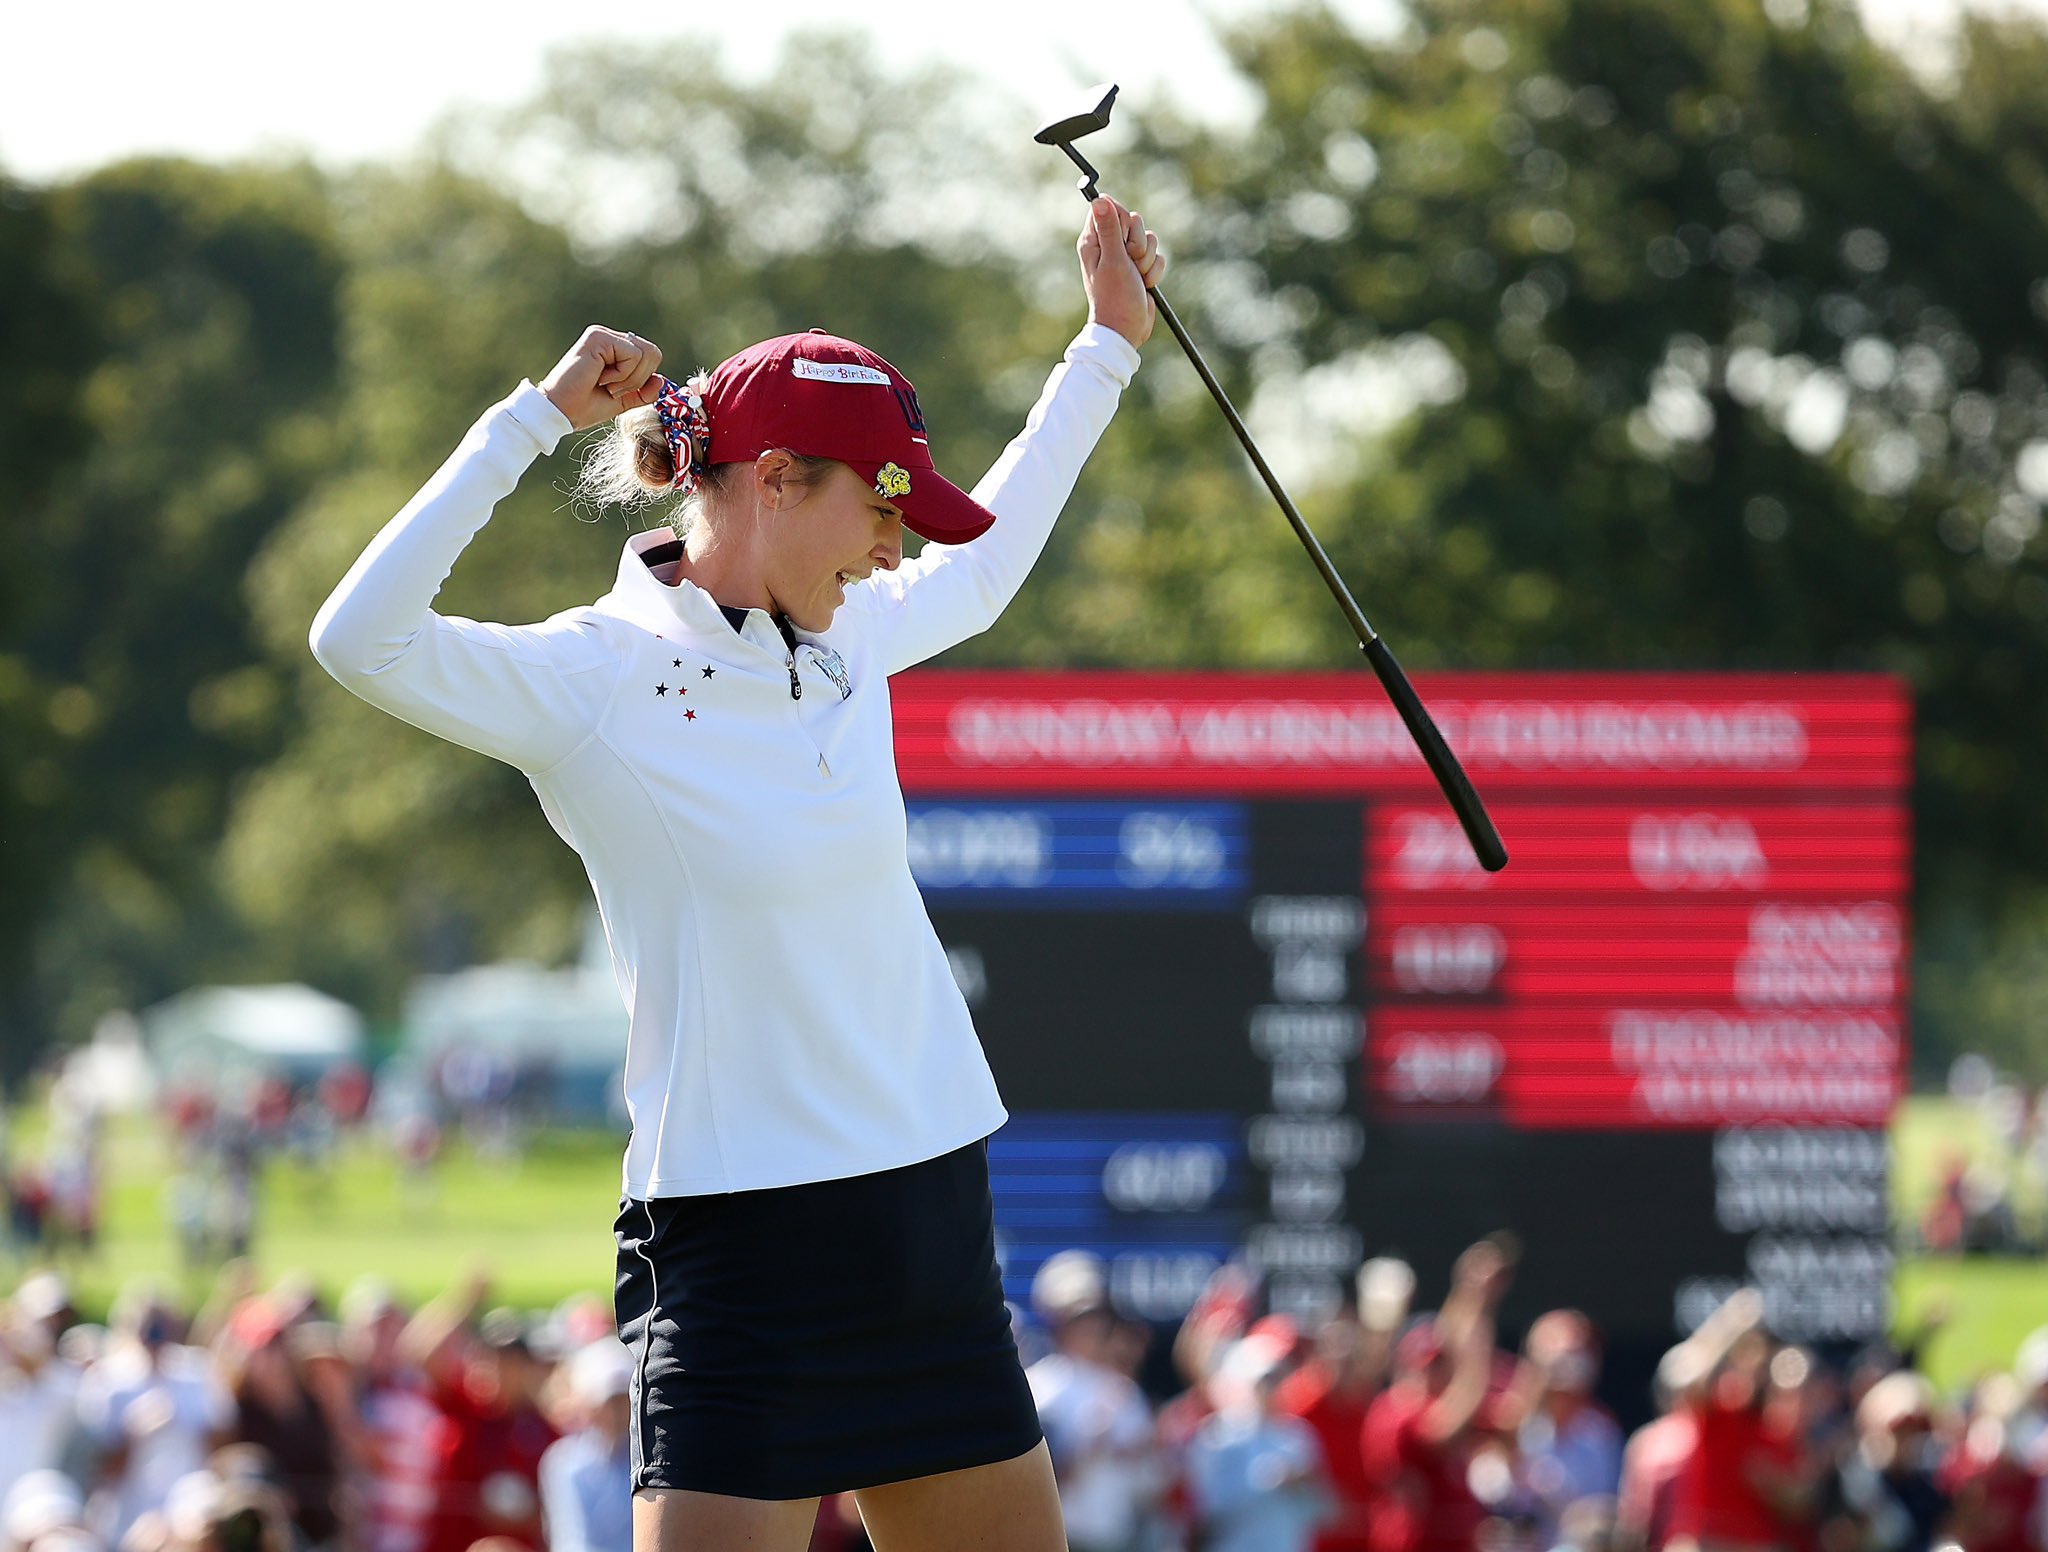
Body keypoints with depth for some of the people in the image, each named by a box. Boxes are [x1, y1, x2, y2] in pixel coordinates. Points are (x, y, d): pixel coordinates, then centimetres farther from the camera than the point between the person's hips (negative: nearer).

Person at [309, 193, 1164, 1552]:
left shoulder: (847, 641, 11)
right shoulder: (596, 680, -10)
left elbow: (985, 562, 33)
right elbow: (363, 640, -27)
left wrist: (1110, 347, 39)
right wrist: (537, 419, -22)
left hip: (932, 1220, 8)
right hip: (740, 1234, -7)